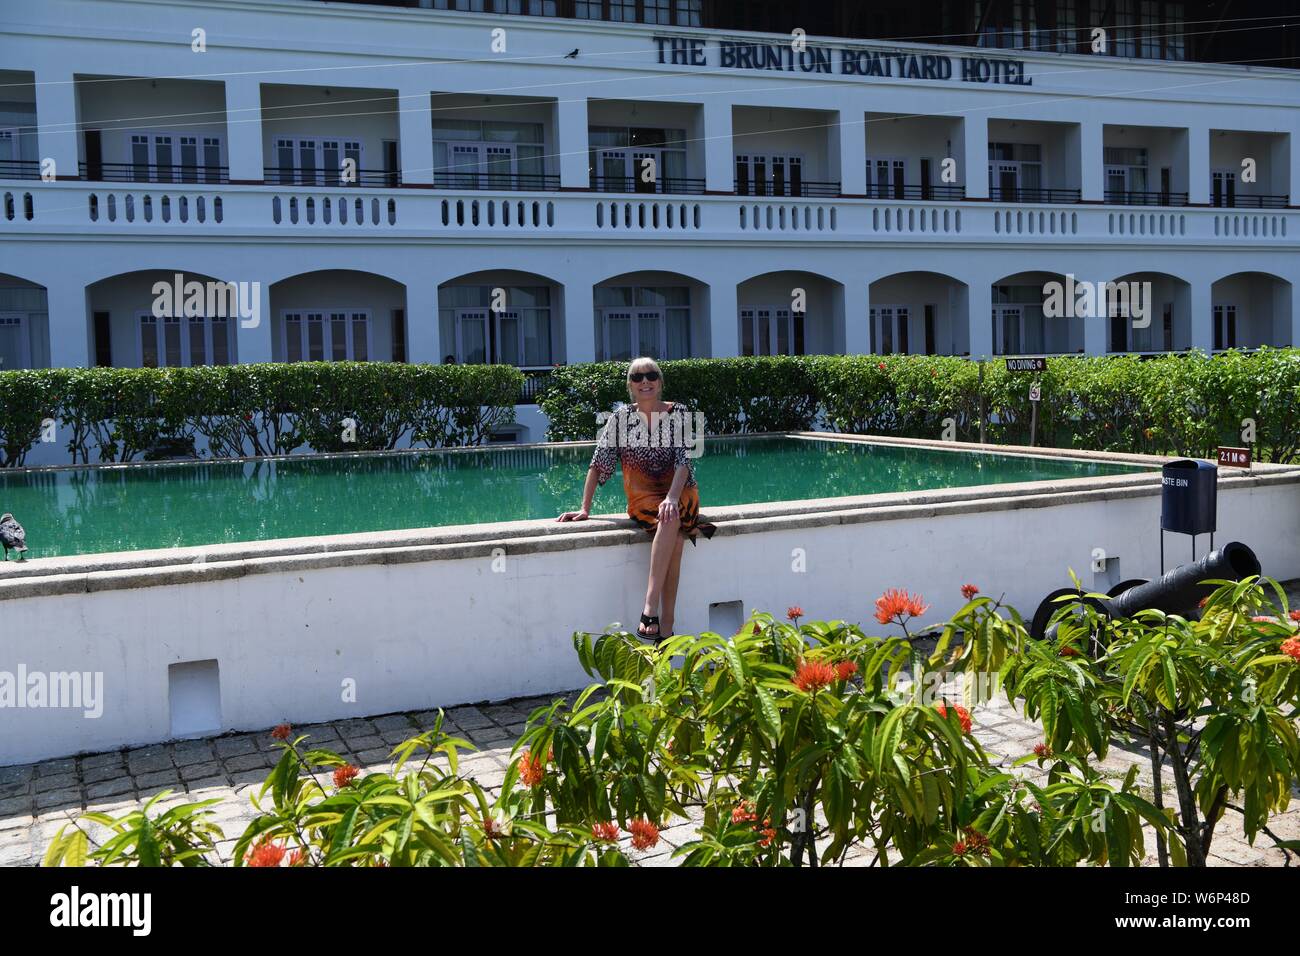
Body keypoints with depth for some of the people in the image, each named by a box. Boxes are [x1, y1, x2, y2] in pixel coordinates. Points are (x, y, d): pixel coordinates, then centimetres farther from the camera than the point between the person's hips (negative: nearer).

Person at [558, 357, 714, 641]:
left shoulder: (679, 413, 1)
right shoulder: (621, 418, 4)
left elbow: (684, 460, -10)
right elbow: (598, 464, 3)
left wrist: (672, 497, -27)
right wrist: (584, 509, -5)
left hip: (680, 493, 1)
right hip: (642, 498, 0)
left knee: (671, 518, -35)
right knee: (672, 525, -33)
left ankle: (650, 610, -41)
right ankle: (666, 627, -40)